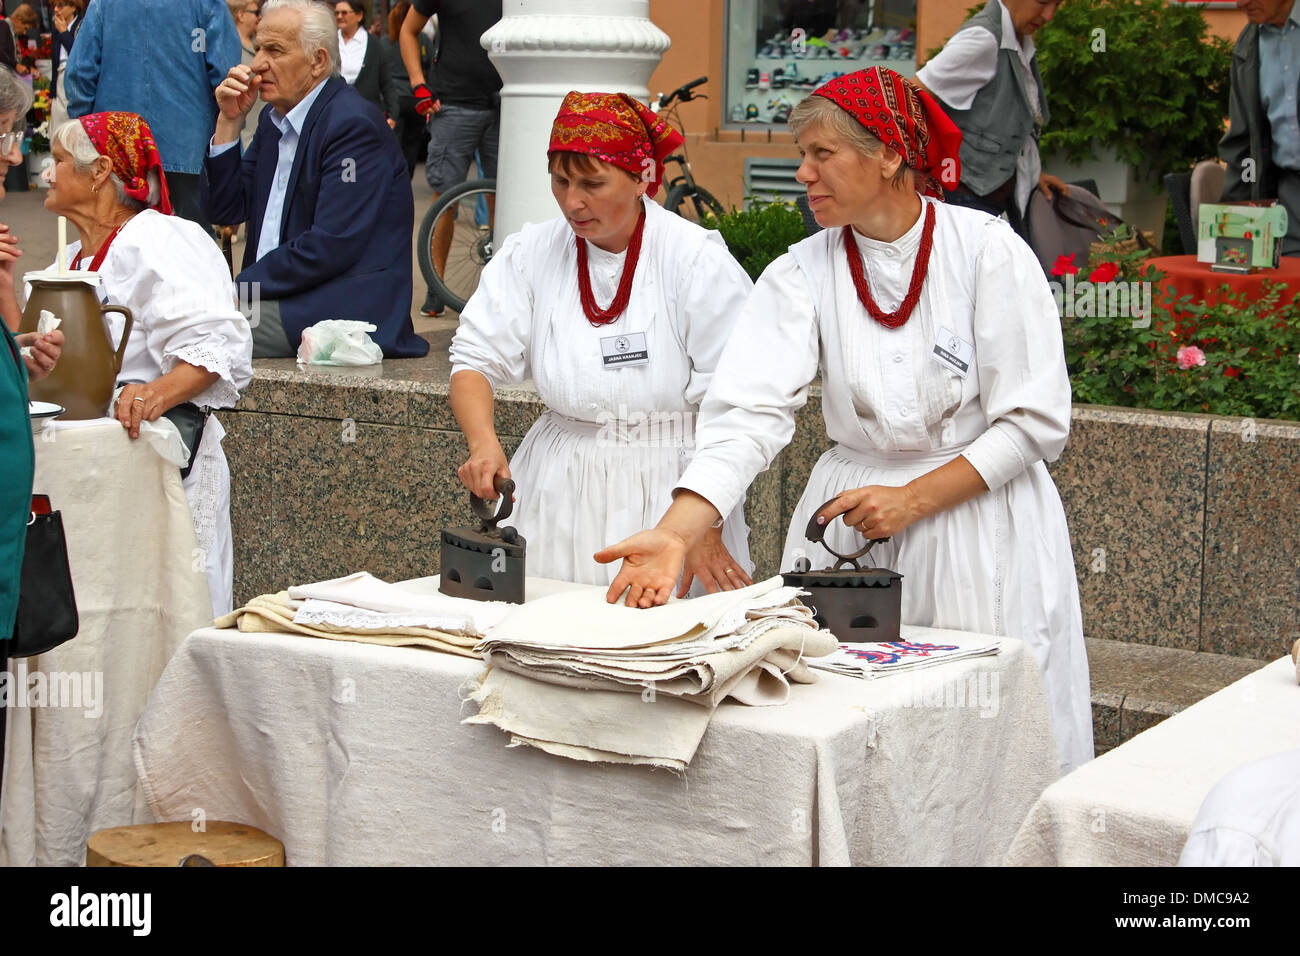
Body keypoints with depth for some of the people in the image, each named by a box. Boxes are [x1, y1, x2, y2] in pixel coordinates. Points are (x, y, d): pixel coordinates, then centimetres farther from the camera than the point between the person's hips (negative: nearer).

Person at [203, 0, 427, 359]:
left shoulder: (353, 124, -13)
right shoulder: (274, 120, 16)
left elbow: (330, 248, -20)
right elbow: (225, 210, 18)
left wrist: (242, 287, -14)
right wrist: (229, 121, 7)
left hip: (344, 310, -8)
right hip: (282, 298, 8)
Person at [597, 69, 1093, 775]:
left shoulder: (988, 252, -10)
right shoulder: (802, 274, -2)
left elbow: (1035, 421, -8)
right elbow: (749, 413, -14)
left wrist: (913, 500, -14)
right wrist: (675, 532, -28)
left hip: (978, 519, -2)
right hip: (847, 528, 3)